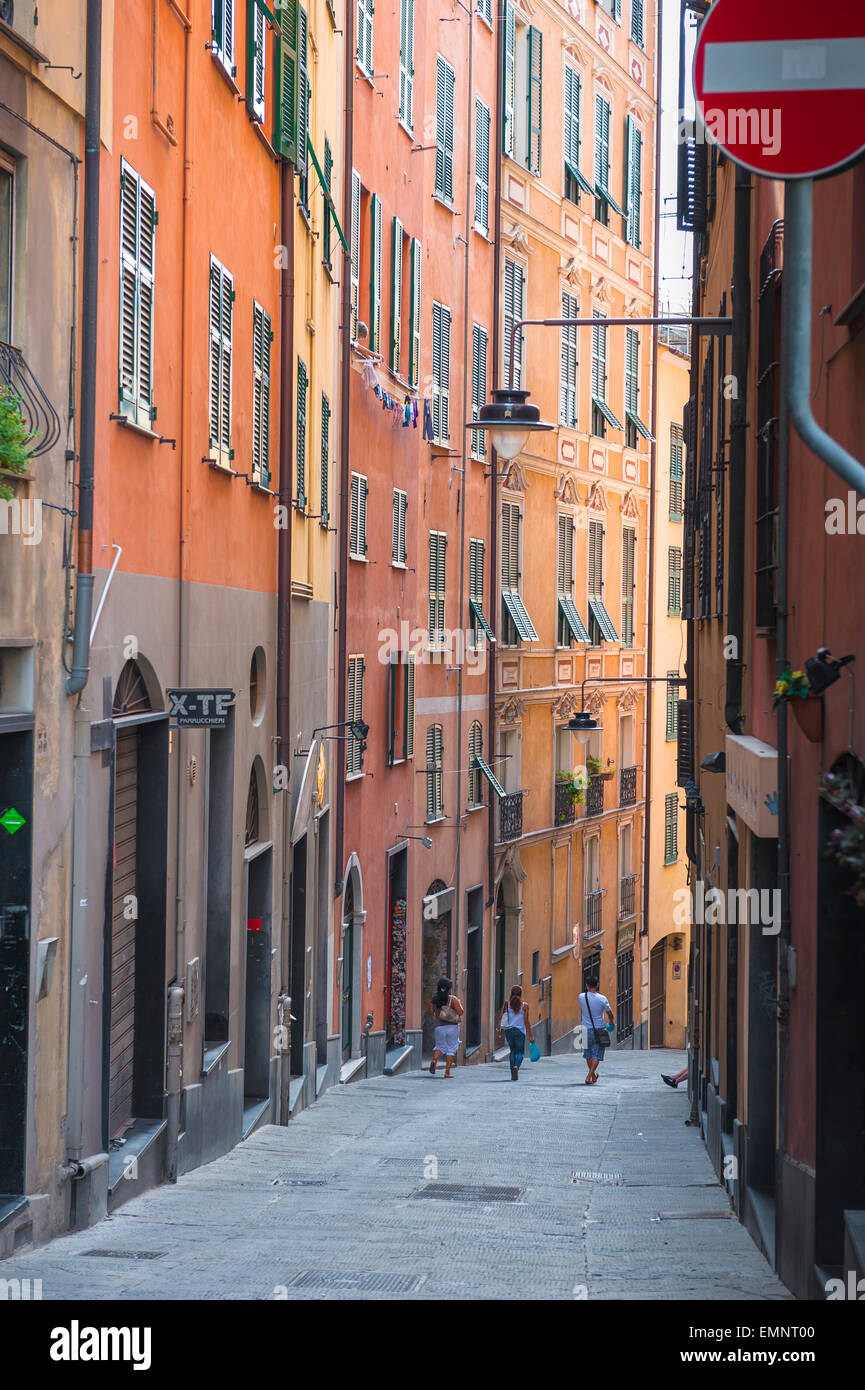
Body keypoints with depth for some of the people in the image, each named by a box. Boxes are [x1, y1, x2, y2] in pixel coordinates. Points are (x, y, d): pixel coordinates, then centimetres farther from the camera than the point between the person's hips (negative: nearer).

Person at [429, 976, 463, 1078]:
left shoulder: (434, 998, 0)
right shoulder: (453, 999, -10)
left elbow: (431, 1012, 7)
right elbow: (460, 1012, -7)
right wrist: (459, 1004, 10)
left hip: (439, 1027, 2)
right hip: (452, 1027, -2)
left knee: (440, 1046, 16)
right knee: (451, 1049, 8)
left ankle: (434, 1060, -15)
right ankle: (447, 1072, 5)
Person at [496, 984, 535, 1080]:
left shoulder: (507, 1003, 0)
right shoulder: (524, 1006, -5)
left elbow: (501, 1017, -1)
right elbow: (526, 1022, -7)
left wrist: (498, 1028, 15)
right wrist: (530, 1035, -3)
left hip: (508, 1031, 2)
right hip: (520, 1031, -2)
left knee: (513, 1051, 19)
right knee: (520, 1052, 8)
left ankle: (513, 1074, 16)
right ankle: (516, 1066, -23)